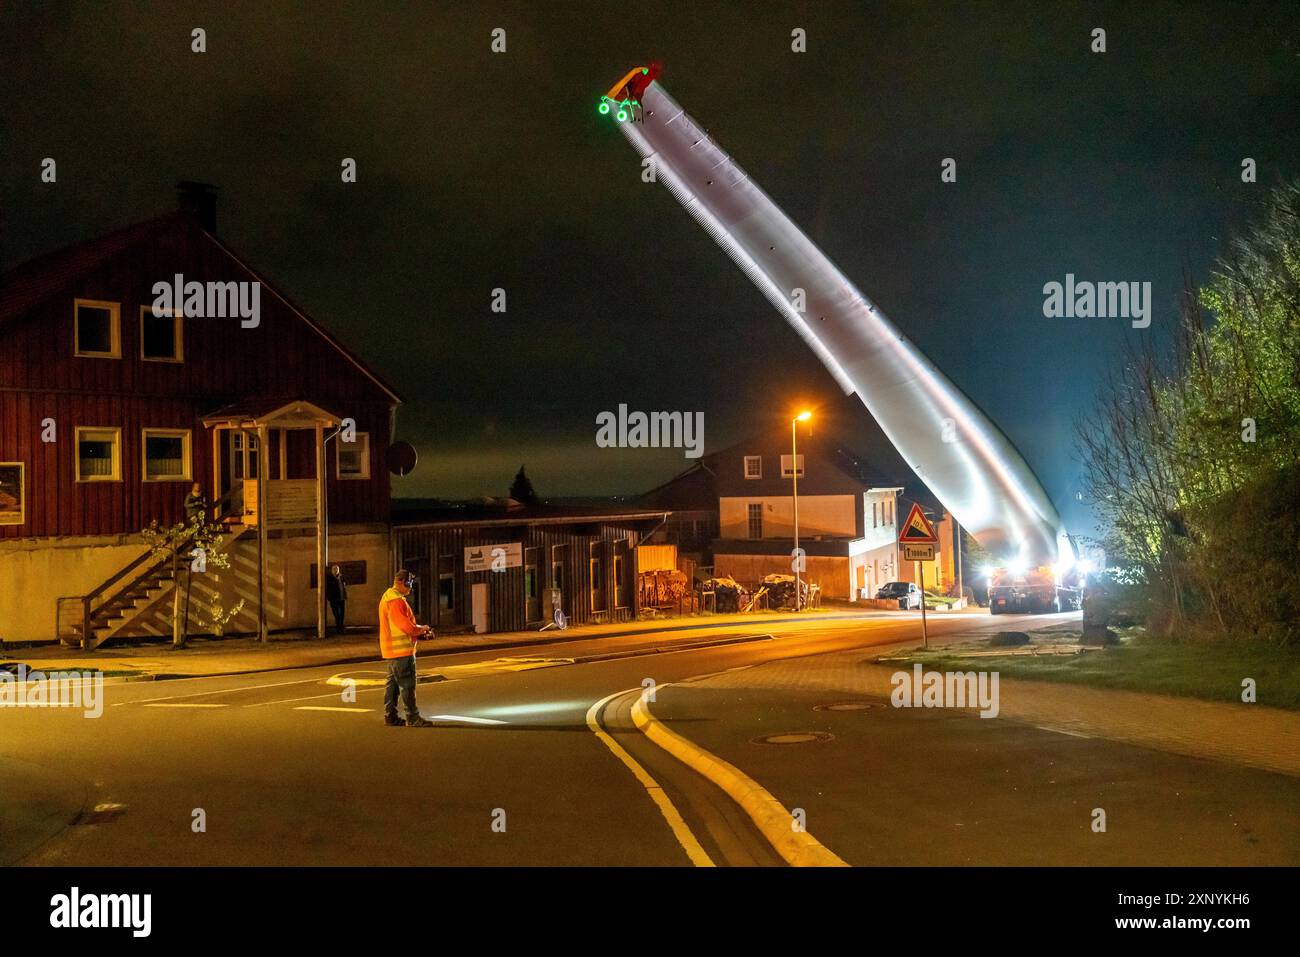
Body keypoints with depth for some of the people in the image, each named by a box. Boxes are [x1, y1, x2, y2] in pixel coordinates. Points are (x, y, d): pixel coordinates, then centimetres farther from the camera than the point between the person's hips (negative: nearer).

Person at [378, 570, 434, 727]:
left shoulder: (388, 598, 18)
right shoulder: (395, 601, -17)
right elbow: (406, 626, -23)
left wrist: (420, 632, 11)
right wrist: (422, 629, -7)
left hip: (392, 650, 11)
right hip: (401, 649, -11)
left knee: (392, 682, 13)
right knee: (407, 684, -7)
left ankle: (390, 716, 18)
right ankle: (413, 718, -6)